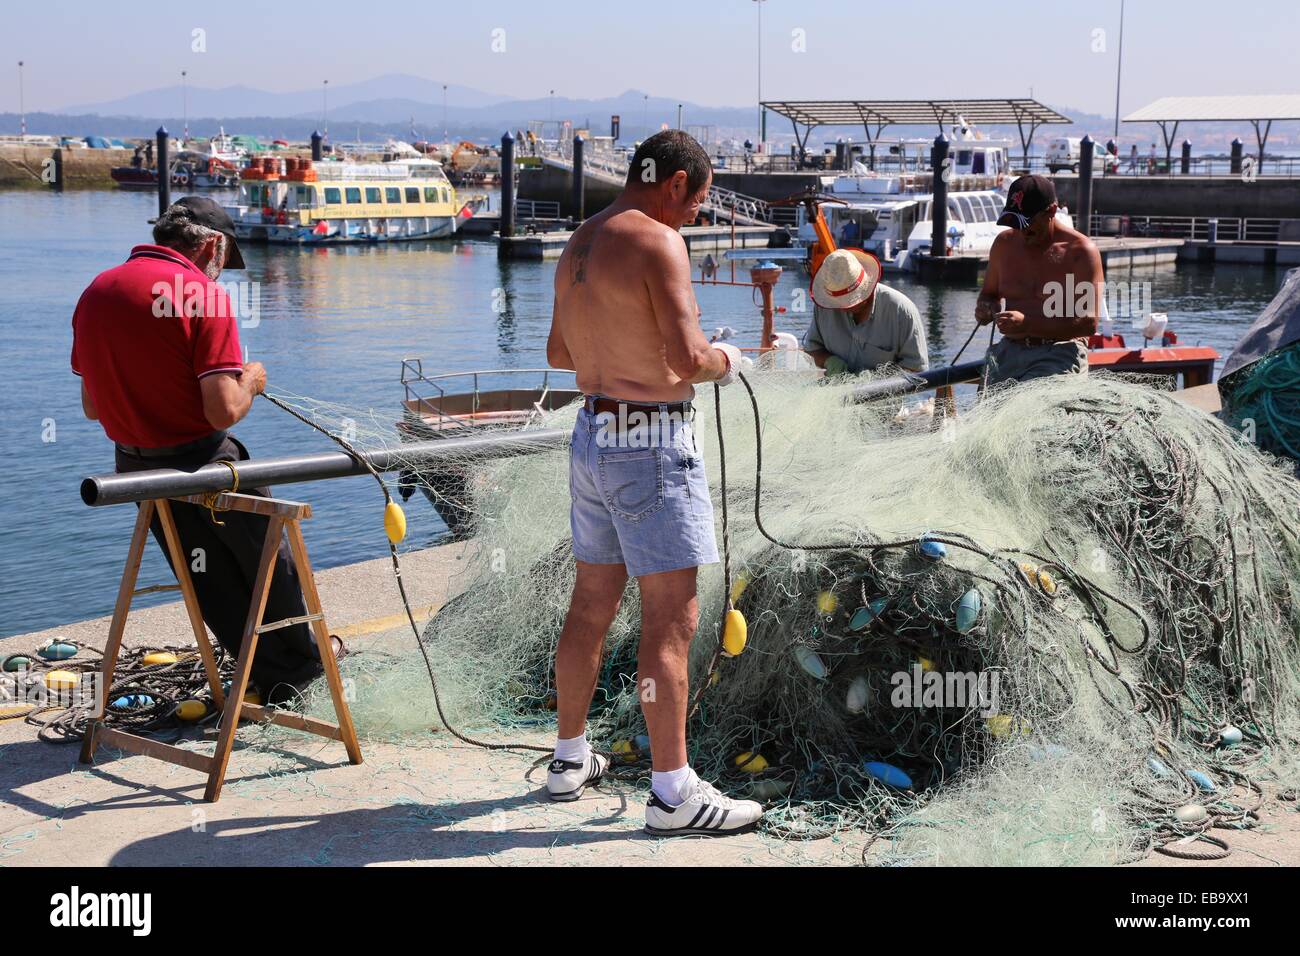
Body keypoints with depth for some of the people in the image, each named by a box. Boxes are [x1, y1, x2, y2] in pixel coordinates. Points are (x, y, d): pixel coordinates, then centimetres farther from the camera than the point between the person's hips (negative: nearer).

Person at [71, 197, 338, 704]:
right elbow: (225, 411, -23)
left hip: (136, 467, 6)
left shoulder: (95, 293, 4)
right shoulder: (202, 295, -18)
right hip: (204, 463, -6)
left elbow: (92, 406, 10)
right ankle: (301, 662, 36)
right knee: (270, 562, 18)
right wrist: (250, 379, -3)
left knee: (212, 584, 19)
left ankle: (275, 678, 29)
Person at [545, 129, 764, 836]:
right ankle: (672, 793, -1)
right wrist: (724, 360, -2)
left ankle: (570, 760, 29)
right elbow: (688, 358, -22)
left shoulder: (580, 243, 12)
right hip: (650, 444, -9)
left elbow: (559, 352, 23)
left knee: (591, 604, 18)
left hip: (593, 433, 9)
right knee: (670, 619, -4)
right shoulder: (656, 242, -15)